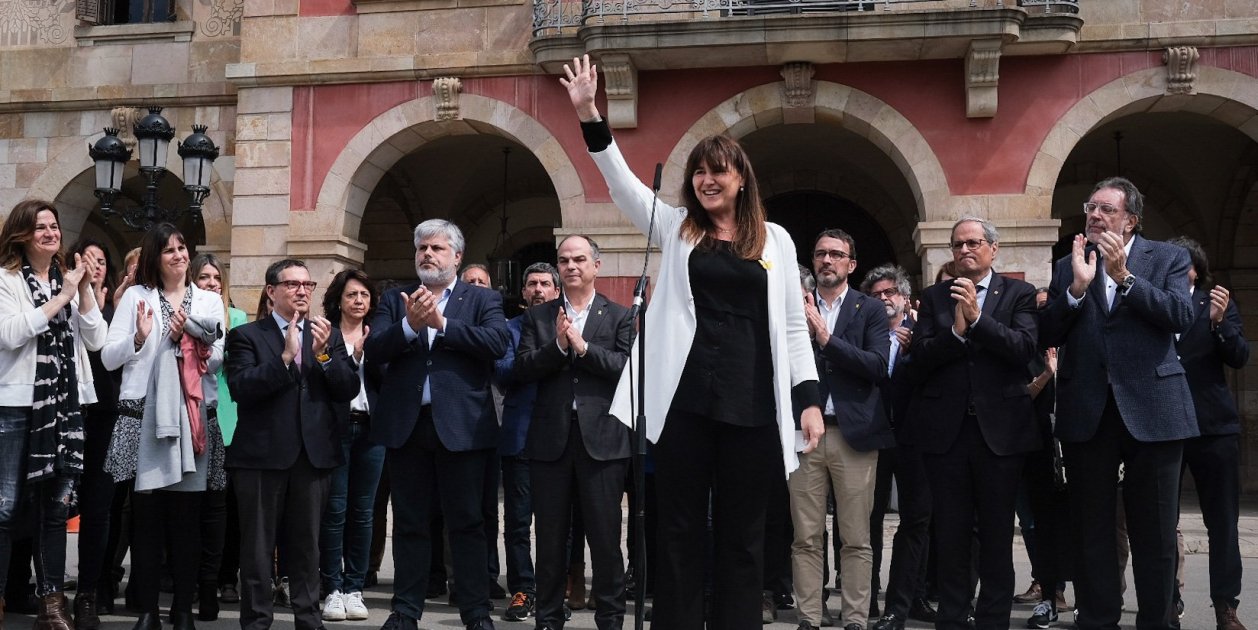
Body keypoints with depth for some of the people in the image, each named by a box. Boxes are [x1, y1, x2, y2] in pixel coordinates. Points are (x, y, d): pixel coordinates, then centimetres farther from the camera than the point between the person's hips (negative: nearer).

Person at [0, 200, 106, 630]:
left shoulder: (71, 278, 13)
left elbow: (96, 340, 7)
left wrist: (84, 291, -4)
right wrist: (61, 297, -12)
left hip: (65, 403, 5)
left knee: (56, 506, 7)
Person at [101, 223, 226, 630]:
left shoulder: (210, 301, 14)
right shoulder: (136, 296, 9)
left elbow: (218, 360, 7)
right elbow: (108, 358, 5)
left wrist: (189, 337, -7)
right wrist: (138, 338, -12)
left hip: (193, 416, 1)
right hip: (145, 414, -1)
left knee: (188, 513, 2)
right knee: (146, 513, -2)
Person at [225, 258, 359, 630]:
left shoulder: (330, 335, 11)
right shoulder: (246, 335, 0)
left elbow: (349, 390, 3)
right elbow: (240, 389, -14)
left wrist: (324, 354, -12)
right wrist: (285, 357, -21)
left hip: (314, 453, 3)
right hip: (262, 453, -3)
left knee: (306, 544, 12)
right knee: (258, 546, 3)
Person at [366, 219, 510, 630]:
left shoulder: (482, 299, 6)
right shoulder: (395, 300, 13)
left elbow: (498, 341, -12)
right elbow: (374, 348, -2)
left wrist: (441, 323, -17)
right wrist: (409, 326, -19)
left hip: (462, 426, -2)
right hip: (406, 425, 2)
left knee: (467, 523, 3)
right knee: (409, 523, 10)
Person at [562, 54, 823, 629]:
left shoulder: (775, 239, 9)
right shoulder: (675, 228, 10)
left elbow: (793, 325, 7)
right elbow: (621, 179, -1)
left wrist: (809, 398, -1)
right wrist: (588, 113, -13)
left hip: (752, 402, 0)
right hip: (685, 397, 0)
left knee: (741, 534, 8)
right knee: (680, 530, 5)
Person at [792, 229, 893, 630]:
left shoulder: (869, 309, 5)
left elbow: (878, 366, -8)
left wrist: (825, 337, -15)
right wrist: (802, 333, -13)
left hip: (853, 433, -1)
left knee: (856, 539, 3)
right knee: (806, 538, 2)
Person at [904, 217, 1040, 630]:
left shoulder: (1018, 294, 5)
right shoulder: (934, 297, 9)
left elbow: (1025, 348, -12)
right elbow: (918, 361, -1)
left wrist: (977, 318, -17)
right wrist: (956, 331, -15)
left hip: (1000, 429, -1)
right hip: (946, 429, 2)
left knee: (997, 535, 6)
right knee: (951, 536, 7)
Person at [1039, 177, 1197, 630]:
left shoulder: (1168, 259, 5)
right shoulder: (1067, 266, 9)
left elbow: (1181, 316, -11)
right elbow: (1046, 336, 0)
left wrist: (1123, 276, -16)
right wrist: (1077, 286, -13)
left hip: (1151, 409, -2)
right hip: (1087, 413, 2)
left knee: (1155, 532, 5)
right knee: (1093, 530, 8)